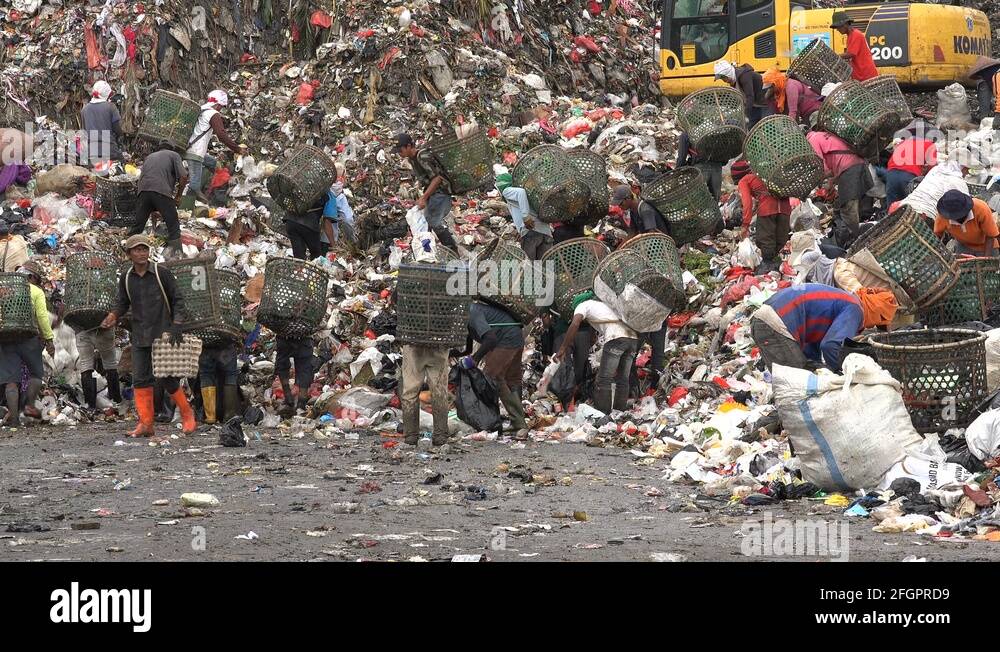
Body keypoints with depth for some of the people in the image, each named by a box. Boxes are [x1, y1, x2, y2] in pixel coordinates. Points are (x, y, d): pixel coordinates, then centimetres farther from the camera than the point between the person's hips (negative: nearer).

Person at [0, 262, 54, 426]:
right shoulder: (36, 291, 4)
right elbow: (42, 317, -5)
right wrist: (48, 340, -4)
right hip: (28, 338, -3)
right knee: (36, 373, 15)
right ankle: (29, 404, 3)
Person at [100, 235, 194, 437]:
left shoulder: (162, 274, -3)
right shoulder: (126, 279, 7)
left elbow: (177, 300, 0)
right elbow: (123, 304, 16)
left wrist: (176, 325, -11)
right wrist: (113, 316, -5)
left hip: (163, 334, -4)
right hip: (139, 336, 4)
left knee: (168, 377, -5)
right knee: (141, 379, -2)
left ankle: (187, 414, 15)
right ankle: (146, 424, 1)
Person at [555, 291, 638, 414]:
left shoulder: (582, 305, 13)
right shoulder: (602, 304, 36)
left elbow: (575, 324, -4)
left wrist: (562, 349, -4)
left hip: (616, 338, -7)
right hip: (632, 337, 7)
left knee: (604, 379, -6)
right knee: (622, 379, 12)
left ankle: (602, 414, -11)